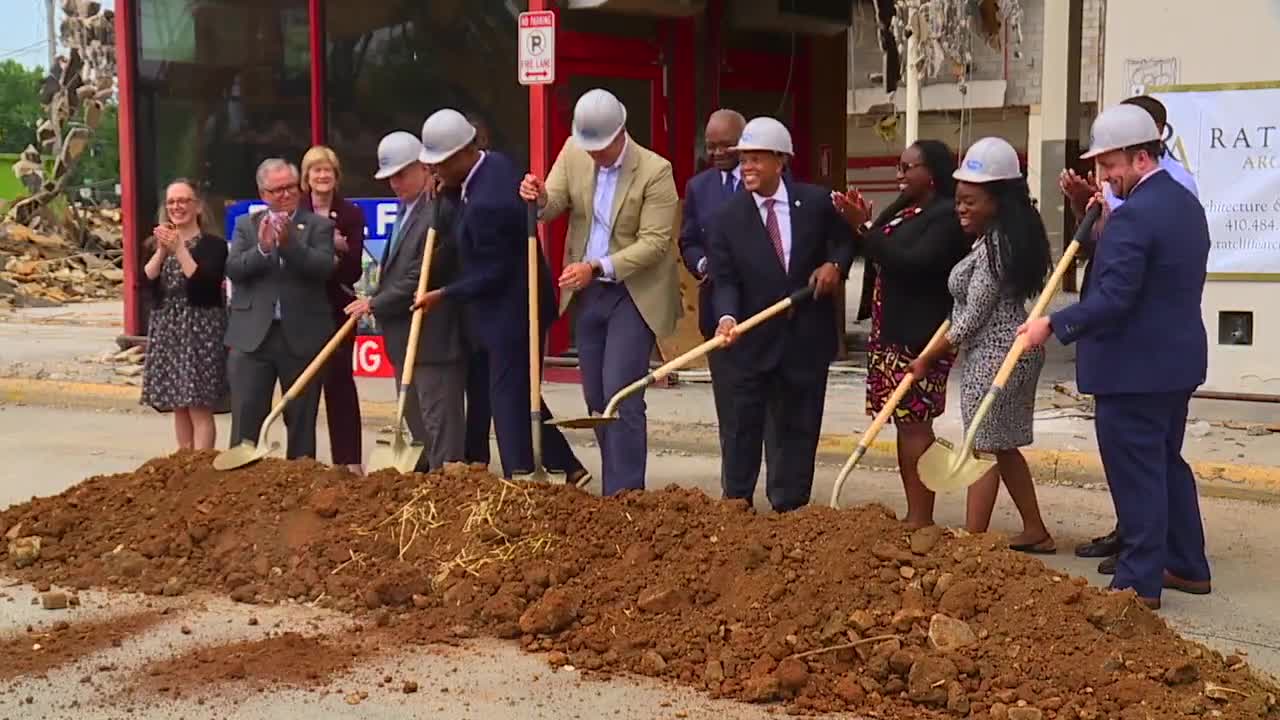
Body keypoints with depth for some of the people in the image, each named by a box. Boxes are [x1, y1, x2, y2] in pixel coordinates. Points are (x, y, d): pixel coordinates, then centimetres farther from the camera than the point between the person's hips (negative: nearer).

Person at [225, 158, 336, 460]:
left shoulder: (319, 226, 5)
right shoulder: (246, 225, 10)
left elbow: (324, 267, -11)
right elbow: (233, 269, -3)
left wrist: (289, 242, -22)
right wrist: (262, 248, -19)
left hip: (302, 336, -1)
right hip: (252, 335, 1)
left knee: (302, 419, 7)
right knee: (246, 416, 0)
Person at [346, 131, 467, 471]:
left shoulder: (440, 212, -17)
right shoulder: (406, 210, 15)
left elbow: (421, 277, -21)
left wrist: (376, 303, -13)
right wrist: (376, 300, 6)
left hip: (433, 338, -10)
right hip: (406, 336, 10)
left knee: (439, 421, -5)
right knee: (415, 420, 17)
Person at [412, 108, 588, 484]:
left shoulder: (487, 203, -28)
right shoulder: (494, 163, 2)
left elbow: (492, 273, -22)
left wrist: (444, 295, -14)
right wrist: (451, 190, 0)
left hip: (510, 314, -10)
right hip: (517, 305, 10)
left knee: (508, 401, -2)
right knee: (521, 395, 18)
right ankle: (566, 467, 25)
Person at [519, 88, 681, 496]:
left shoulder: (655, 171, -16)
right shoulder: (574, 152, 1)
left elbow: (653, 242, -19)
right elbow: (553, 207, 1)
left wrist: (597, 267, -27)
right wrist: (540, 198, -23)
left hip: (633, 294, -6)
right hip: (586, 292, 6)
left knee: (620, 394, -12)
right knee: (596, 397, 11)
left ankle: (625, 494, -6)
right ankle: (615, 490, 21)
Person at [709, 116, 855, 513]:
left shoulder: (816, 202, -2)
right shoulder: (728, 219, -4)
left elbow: (845, 241, 11)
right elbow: (725, 279, -8)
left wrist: (835, 264, -11)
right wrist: (727, 317, -26)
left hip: (807, 335, 1)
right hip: (754, 338, -1)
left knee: (799, 427, 8)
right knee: (743, 424, 5)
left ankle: (790, 507, 17)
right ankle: (736, 503, 17)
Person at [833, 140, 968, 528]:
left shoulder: (947, 216, -12)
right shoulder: (904, 211, 17)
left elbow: (912, 263, -22)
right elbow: (883, 259, 16)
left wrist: (864, 228, -21)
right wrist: (864, 224, 3)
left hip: (919, 336, -9)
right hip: (892, 332, 9)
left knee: (914, 422, -8)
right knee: (905, 422, 10)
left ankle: (921, 518, -5)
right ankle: (914, 514, 16)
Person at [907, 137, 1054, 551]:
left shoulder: (993, 247, -18)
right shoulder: (1009, 238, 11)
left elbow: (972, 318, -17)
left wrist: (928, 357, -9)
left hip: (993, 356, -10)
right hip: (1015, 351, 10)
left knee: (983, 448, -5)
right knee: (1004, 447, 17)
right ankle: (1035, 531, 24)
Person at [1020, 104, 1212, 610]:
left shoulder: (1133, 215, -20)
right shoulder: (1186, 203, 11)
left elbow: (1112, 298, -25)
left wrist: (1053, 325, -18)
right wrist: (1096, 221, 11)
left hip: (1133, 369, -10)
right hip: (1176, 360, 10)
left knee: (1135, 474, -2)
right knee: (1167, 463, 20)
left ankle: (1138, 581, 5)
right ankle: (1187, 565, 29)